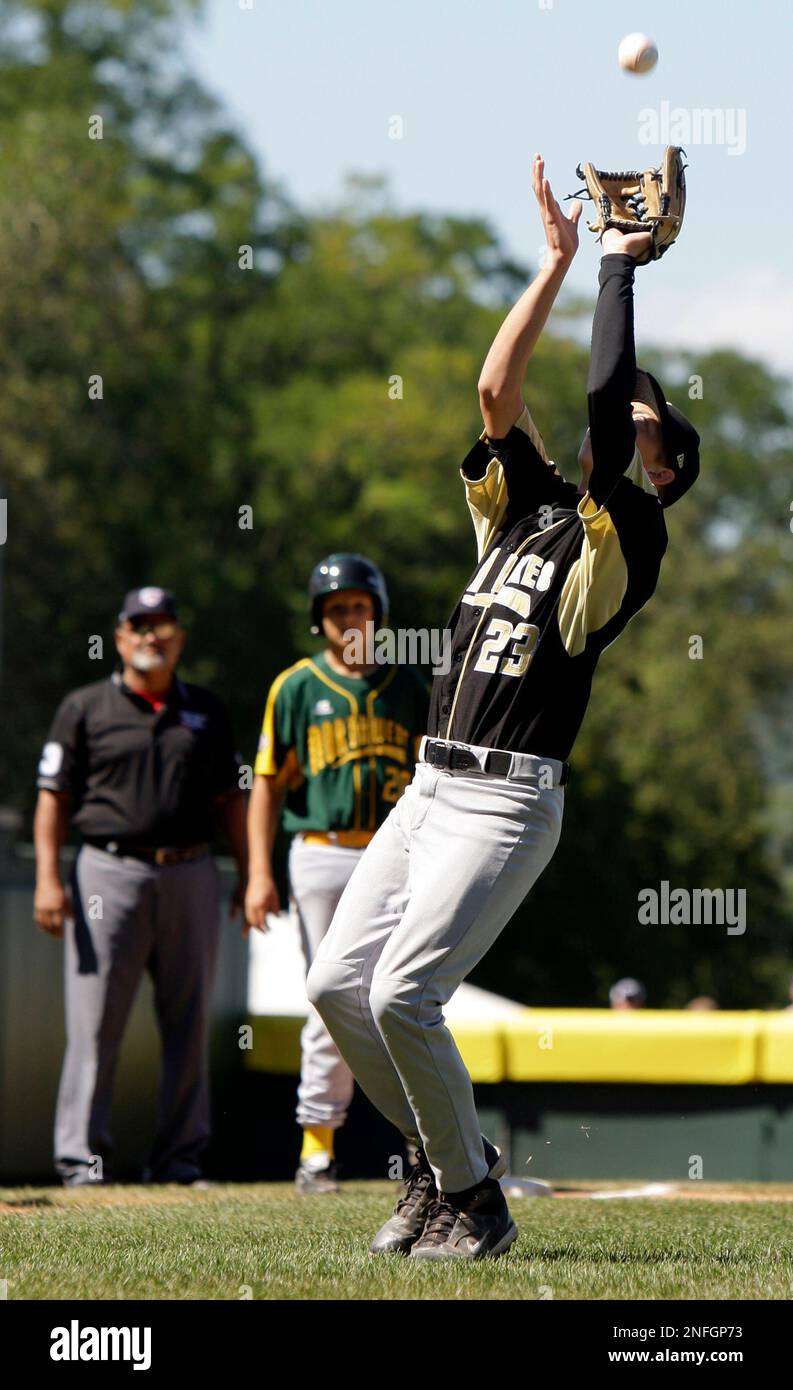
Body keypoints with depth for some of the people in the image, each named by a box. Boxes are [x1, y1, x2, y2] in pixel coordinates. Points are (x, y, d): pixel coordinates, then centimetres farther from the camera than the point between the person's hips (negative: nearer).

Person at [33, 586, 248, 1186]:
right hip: (110, 873, -3)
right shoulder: (85, 709, 6)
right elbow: (54, 798, 3)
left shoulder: (206, 712, 15)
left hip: (191, 876, 3)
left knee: (189, 1021, 4)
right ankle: (82, 1155, -3)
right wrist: (48, 879, -7)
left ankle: (180, 1156, 10)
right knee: (95, 1022, -6)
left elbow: (228, 798, 17)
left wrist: (250, 875, 7)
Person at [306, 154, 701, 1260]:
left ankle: (476, 1203, -1)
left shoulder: (626, 536, -3)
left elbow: (608, 394, -15)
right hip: (433, 786, 8)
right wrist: (561, 259, 11)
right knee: (337, 983, 1)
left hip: (508, 800, -8)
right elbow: (498, 388, 10)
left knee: (403, 994, -16)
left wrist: (620, 263, -4)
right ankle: (441, 1160, 17)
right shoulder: (526, 508, 17)